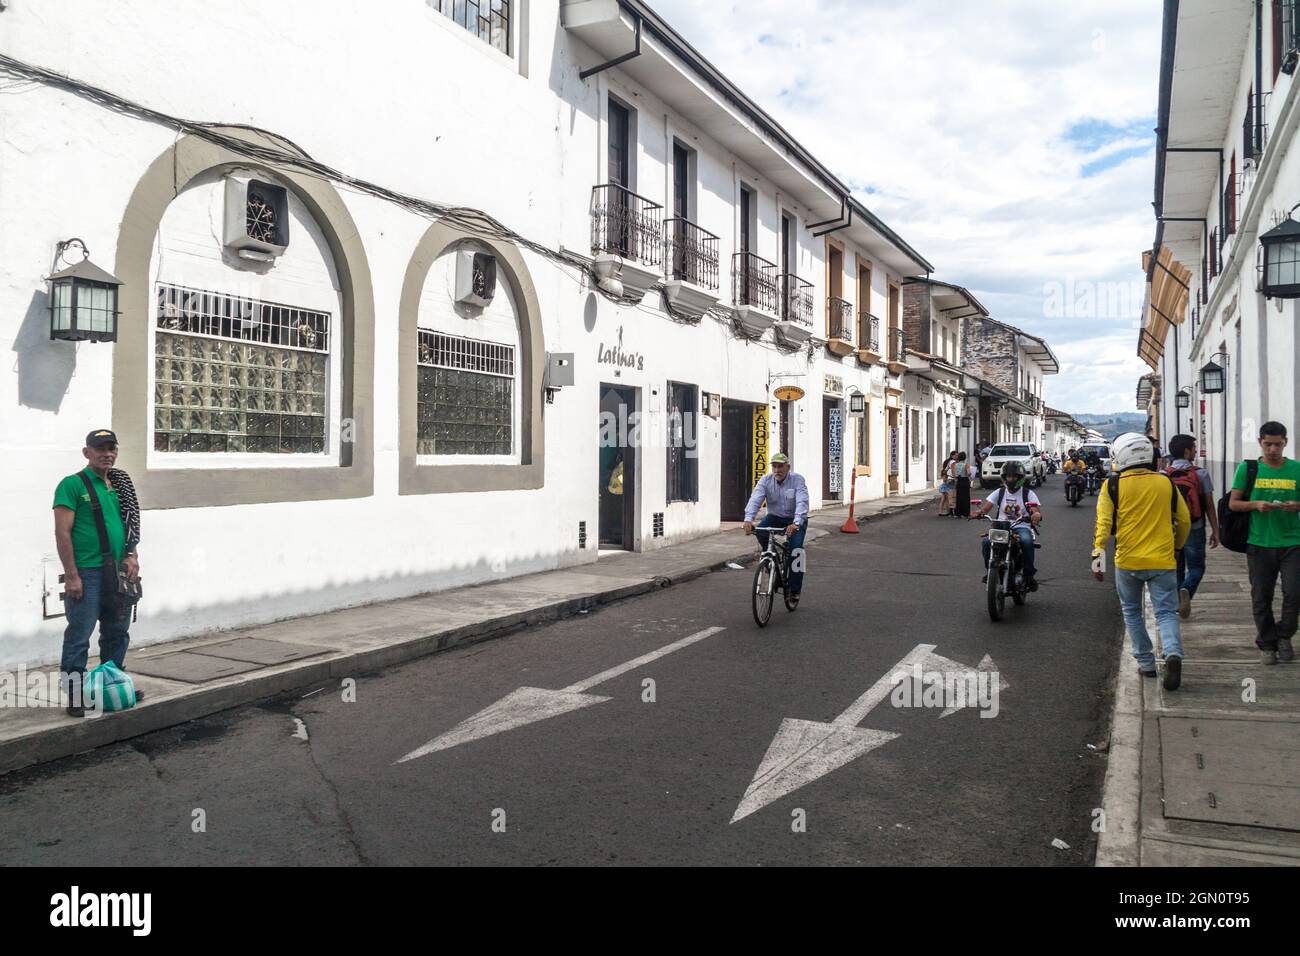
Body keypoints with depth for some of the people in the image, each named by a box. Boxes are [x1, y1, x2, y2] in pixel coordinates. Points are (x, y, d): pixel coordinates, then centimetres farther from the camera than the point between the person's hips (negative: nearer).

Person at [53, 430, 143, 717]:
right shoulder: (73, 485, -8)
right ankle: (74, 695, 7)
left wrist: (132, 556, 4)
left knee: (117, 633, 16)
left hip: (117, 573, 7)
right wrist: (71, 575, -16)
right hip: (86, 574, -7)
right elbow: (62, 532, -12)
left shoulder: (120, 485, 13)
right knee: (79, 636, -1)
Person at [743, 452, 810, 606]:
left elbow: (802, 503, -32)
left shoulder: (797, 479, -19)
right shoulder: (766, 480, -11)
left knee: (796, 547, -22)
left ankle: (794, 590, -10)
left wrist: (796, 524, -50)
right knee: (760, 531, -28)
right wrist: (748, 519, -44)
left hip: (795, 519, -3)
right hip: (775, 517, 3)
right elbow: (755, 499, -25)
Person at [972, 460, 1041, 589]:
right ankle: (989, 570, -4)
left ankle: (1029, 574, -19)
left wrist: (1037, 515, -35)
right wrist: (979, 512, -25)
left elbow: (1037, 511, -9)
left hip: (1021, 527, -2)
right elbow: (986, 507, 0)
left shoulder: (1028, 494, 5)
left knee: (1026, 541, -37)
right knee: (985, 541, -28)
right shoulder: (999, 492, 12)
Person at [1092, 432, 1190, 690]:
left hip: (1127, 561, -1)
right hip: (1162, 561, 1)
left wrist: (1098, 556, -11)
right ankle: (1173, 653, -20)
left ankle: (1146, 663, 20)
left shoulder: (1113, 485, -4)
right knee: (1166, 613, 5)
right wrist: (1176, 546, 28)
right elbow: (1184, 520, 12)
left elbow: (1104, 523, -12)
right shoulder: (1166, 482, 5)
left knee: (1132, 612, 17)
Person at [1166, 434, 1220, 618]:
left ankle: (1177, 603, 16)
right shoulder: (1200, 474, -7)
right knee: (1196, 567, 8)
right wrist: (1215, 530, 2)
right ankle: (1186, 590, -19)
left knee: (1176, 568, 15)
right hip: (1194, 529, -2)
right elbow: (1209, 505, -5)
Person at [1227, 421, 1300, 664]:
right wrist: (1256, 504, -15)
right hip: (1259, 544, 0)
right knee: (1261, 597, 7)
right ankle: (1266, 644, 20)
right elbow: (1233, 503, 3)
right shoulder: (1247, 468, 2)